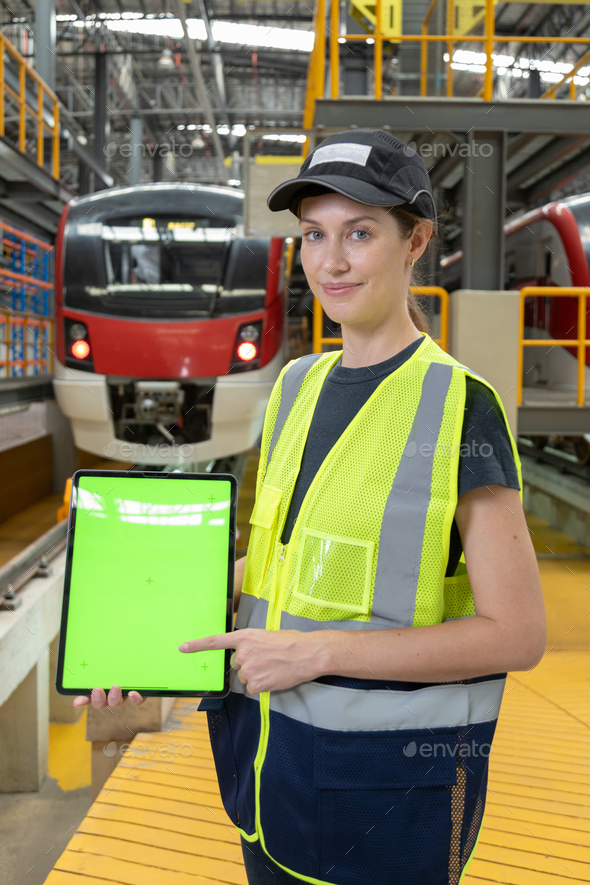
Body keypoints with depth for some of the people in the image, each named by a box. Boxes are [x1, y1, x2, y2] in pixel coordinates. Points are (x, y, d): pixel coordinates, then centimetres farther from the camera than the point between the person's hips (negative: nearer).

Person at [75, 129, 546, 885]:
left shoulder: (458, 406, -15)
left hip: (390, 779, -6)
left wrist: (316, 651, -21)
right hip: (273, 762, 6)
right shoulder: (299, 386, 5)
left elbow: (518, 634, -17)